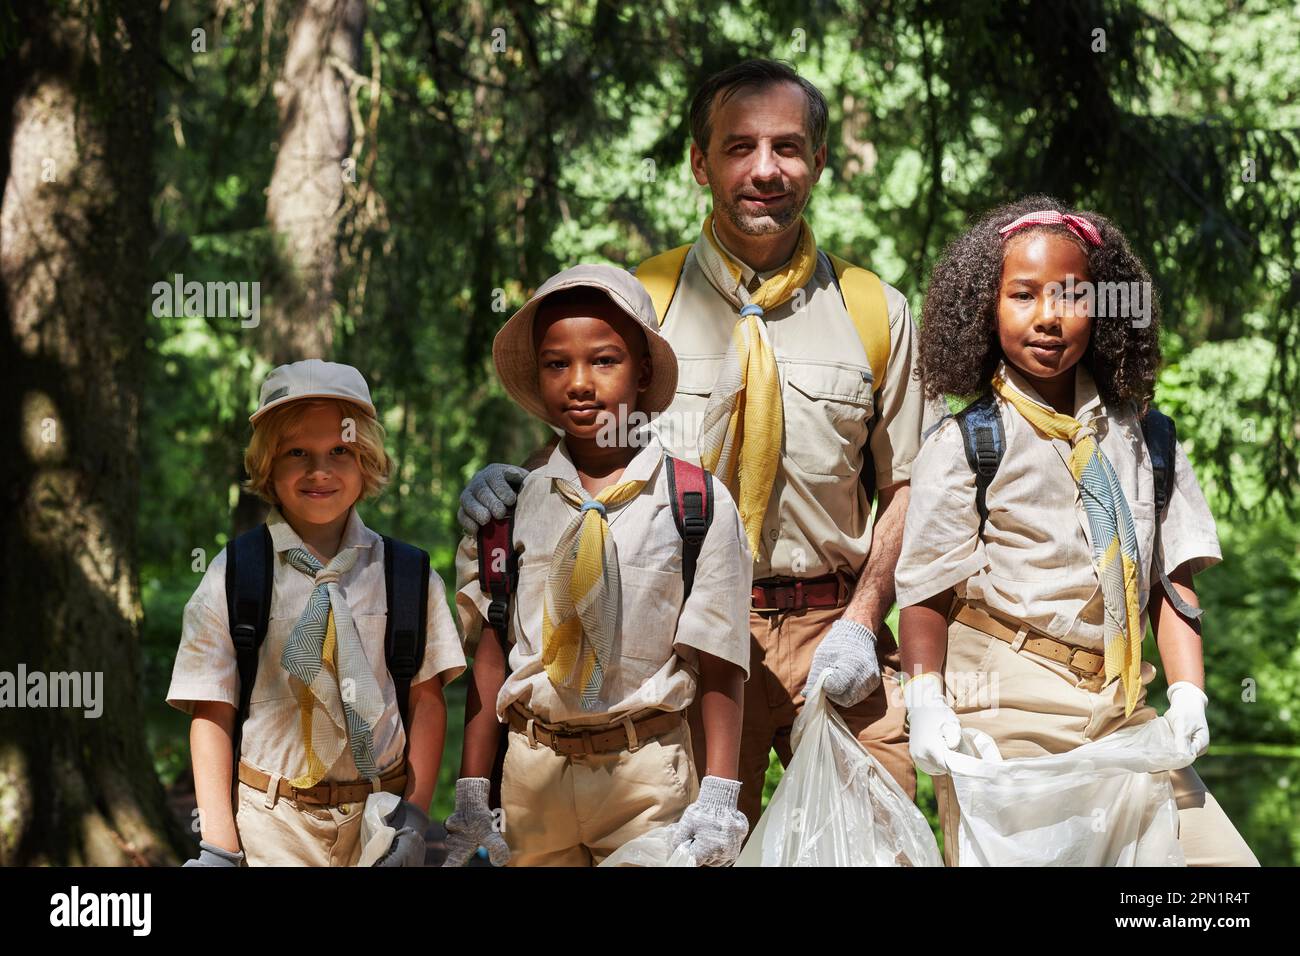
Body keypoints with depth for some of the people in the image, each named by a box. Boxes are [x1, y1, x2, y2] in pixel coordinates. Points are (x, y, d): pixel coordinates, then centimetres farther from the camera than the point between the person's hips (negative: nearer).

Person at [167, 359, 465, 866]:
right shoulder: (232, 576, -2)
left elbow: (427, 698, 4)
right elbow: (211, 712, -3)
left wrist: (415, 814, -6)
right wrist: (219, 844, -8)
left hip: (383, 812, 2)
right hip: (276, 821, -1)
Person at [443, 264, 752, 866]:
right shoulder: (510, 503, 3)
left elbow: (718, 663, -5)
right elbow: (490, 656, 4)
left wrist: (717, 796, -11)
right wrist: (471, 792, 1)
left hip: (647, 772, -2)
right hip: (534, 766, 2)